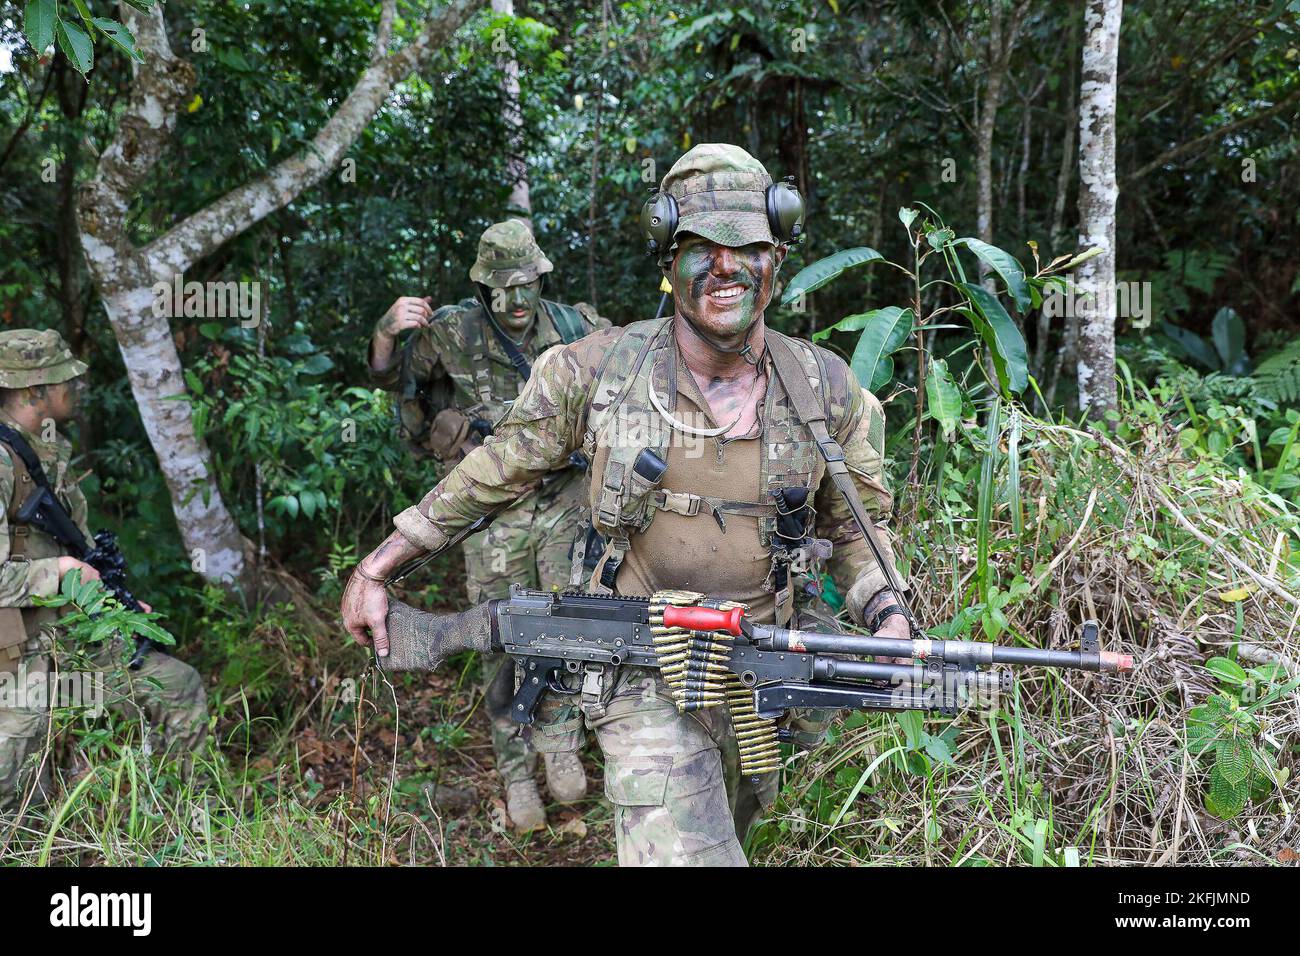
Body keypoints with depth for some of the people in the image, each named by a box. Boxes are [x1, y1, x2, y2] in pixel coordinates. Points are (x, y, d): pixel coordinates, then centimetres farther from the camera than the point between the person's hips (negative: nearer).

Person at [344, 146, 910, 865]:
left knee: (727, 831, 23)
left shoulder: (829, 392, -5)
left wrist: (888, 618, -10)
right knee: (684, 850, -23)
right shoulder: (597, 369, -11)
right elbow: (494, 473, 1)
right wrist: (374, 569, 4)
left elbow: (853, 528, 9)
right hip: (644, 679, -3)